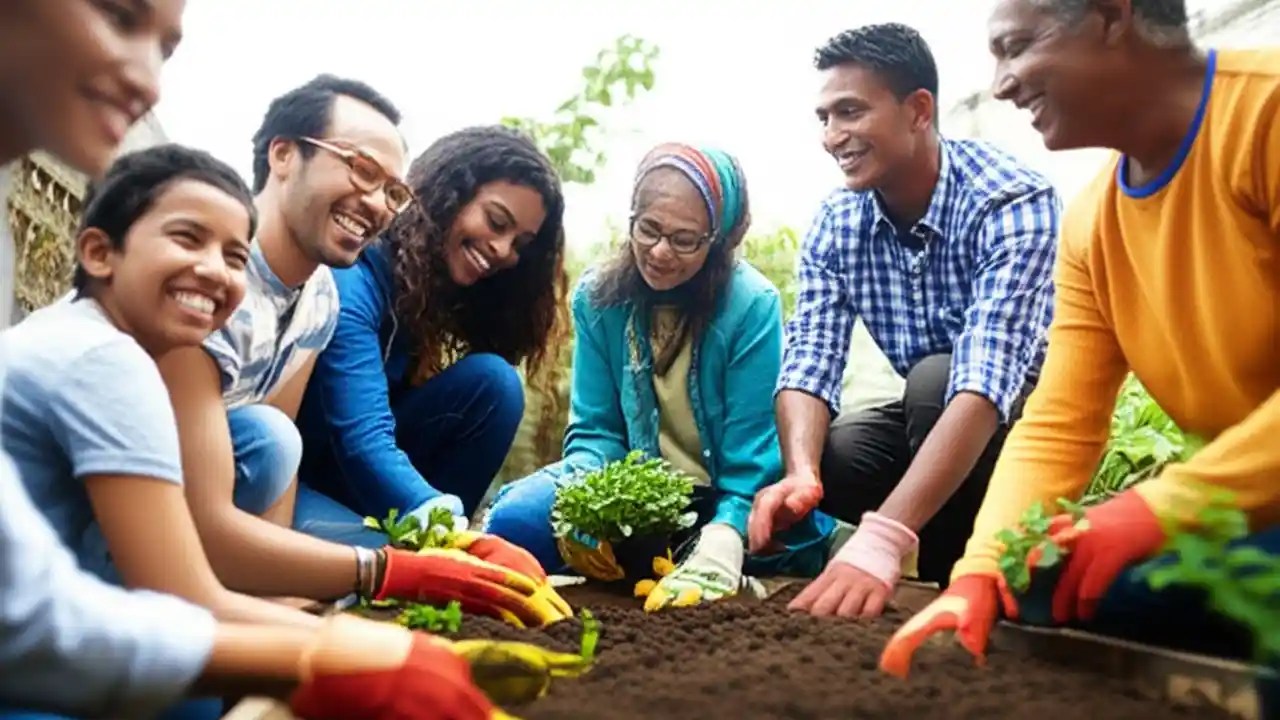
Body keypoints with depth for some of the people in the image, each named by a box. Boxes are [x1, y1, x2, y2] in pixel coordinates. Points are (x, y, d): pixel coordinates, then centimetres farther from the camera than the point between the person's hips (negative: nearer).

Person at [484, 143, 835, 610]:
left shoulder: (752, 306, -16)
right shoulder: (597, 296, -5)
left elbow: (751, 461, -17)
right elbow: (595, 427, -3)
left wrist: (718, 549, -36)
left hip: (723, 503, -2)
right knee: (516, 522, -22)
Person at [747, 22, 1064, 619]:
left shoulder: (1012, 204, -28)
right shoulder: (835, 223, -10)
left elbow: (984, 384, -40)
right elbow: (809, 364, -16)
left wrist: (883, 535, -50)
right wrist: (801, 474, -38)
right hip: (929, 416, 5)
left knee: (933, 379, -34)